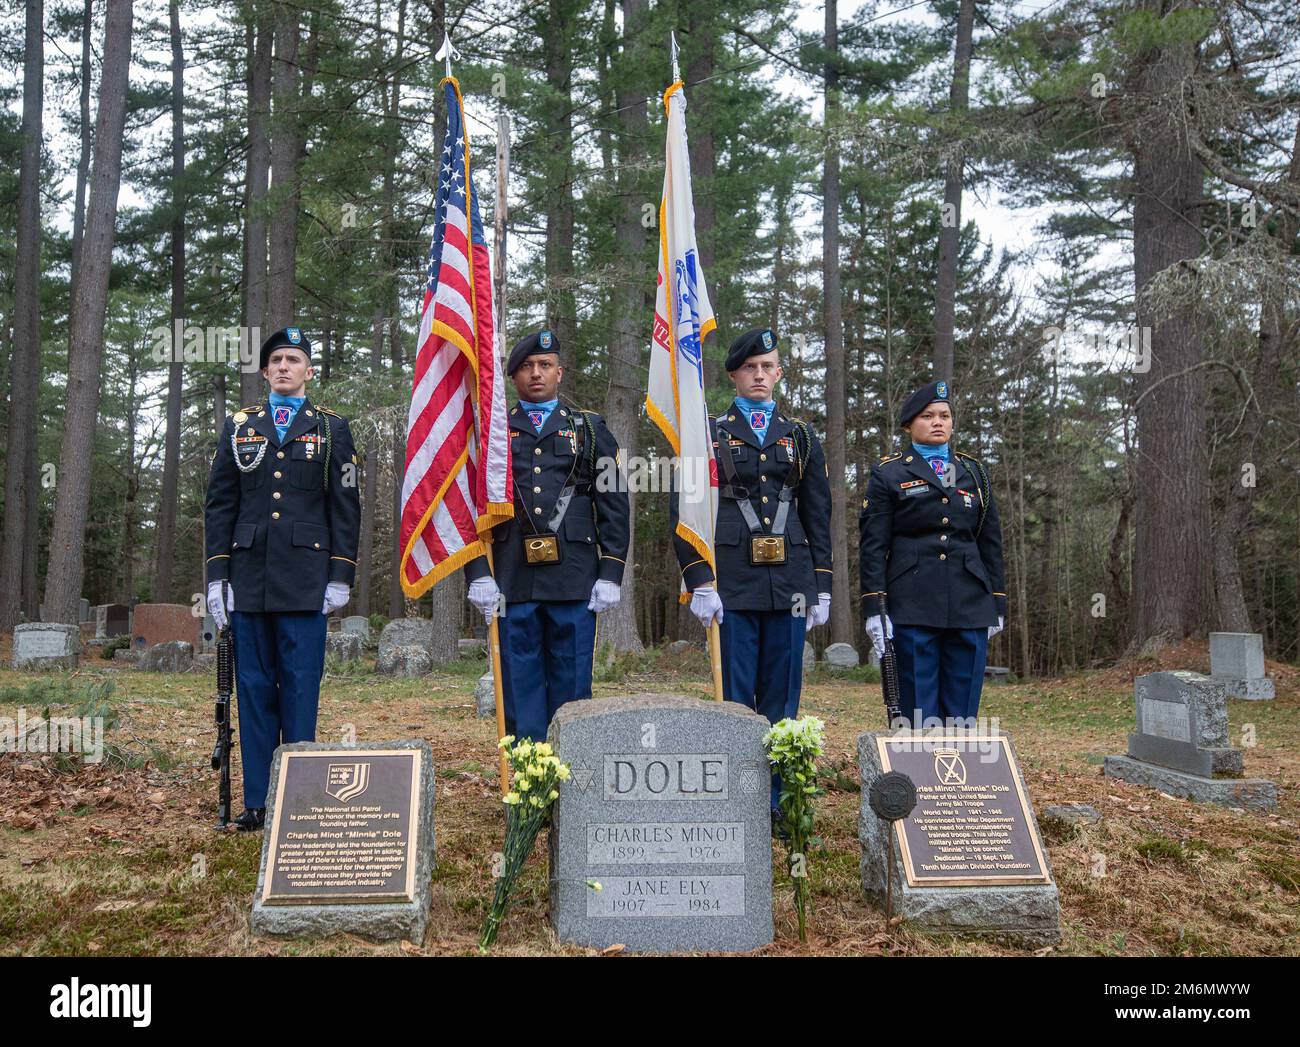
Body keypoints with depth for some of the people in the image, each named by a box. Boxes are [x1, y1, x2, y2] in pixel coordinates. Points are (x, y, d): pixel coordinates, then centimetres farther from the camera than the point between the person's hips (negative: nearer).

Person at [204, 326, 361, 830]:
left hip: (305, 578, -2)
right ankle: (257, 802, 12)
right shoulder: (239, 426, 13)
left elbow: (345, 506, 4)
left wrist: (341, 576, -3)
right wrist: (217, 576, 4)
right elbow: (219, 504, 11)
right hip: (249, 577, 2)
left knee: (301, 689, 0)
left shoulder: (331, 428, 8)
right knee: (254, 689, 5)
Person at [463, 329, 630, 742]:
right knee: (520, 688, 4)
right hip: (512, 580, 0)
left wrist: (611, 574, -1)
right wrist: (477, 573, -3)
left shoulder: (590, 430, 13)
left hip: (574, 581, 0)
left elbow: (614, 506, 8)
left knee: (572, 688, 3)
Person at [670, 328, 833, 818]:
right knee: (735, 696, 0)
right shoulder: (708, 434, 6)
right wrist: (699, 581, -10)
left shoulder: (801, 437, 15)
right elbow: (683, 511, 0)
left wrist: (821, 588, 7)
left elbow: (818, 516, 14)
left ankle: (775, 802, 16)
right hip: (731, 582, -3)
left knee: (782, 695, 6)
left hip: (789, 582, 3)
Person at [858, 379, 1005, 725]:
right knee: (917, 709, -1)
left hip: (970, 606, 3)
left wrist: (998, 602, 12)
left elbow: (991, 542, 17)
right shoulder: (888, 474, 6)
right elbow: (872, 545, 0)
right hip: (911, 606, -3)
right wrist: (873, 606, -8)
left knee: (962, 709, 5)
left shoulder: (975, 473, 17)